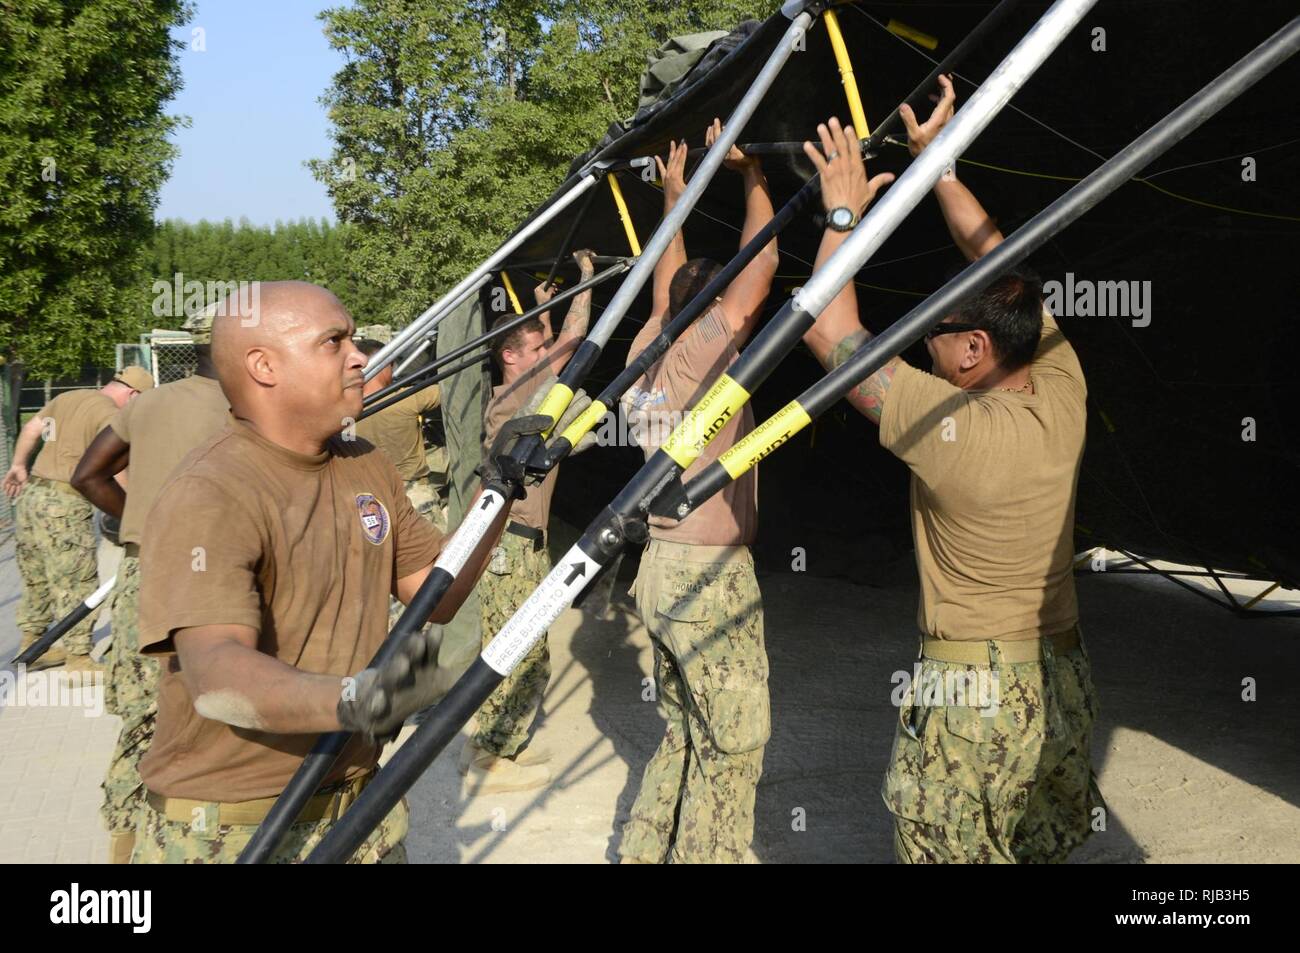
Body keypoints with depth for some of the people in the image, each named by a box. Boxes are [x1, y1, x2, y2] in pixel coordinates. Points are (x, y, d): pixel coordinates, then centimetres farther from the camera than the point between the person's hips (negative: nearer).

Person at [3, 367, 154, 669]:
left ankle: (31, 645, 31)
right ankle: (77, 658, 0)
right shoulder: (109, 415, -12)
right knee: (77, 585, -3)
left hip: (31, 495, 9)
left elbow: (31, 428, 24)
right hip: (64, 505, -9)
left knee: (36, 579, 20)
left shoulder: (67, 398, 14)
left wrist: (18, 466, 36)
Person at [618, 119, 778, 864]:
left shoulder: (648, 354, 10)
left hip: (662, 569, 8)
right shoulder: (705, 349, -10)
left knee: (687, 736, 16)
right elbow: (761, 265, -8)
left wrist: (676, 197, 34)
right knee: (733, 748, -2)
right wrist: (751, 174, 3)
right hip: (710, 575, -8)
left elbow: (669, 283, 26)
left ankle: (644, 852, 19)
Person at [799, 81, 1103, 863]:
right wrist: (938, 165, 13)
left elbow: (831, 331, -13)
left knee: (952, 853, 7)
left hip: (974, 696, -6)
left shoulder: (947, 426, -20)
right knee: (1052, 849, 18)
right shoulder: (1063, 395, -4)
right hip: (1067, 682, 7)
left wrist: (845, 212, -4)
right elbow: (1002, 267, 7)